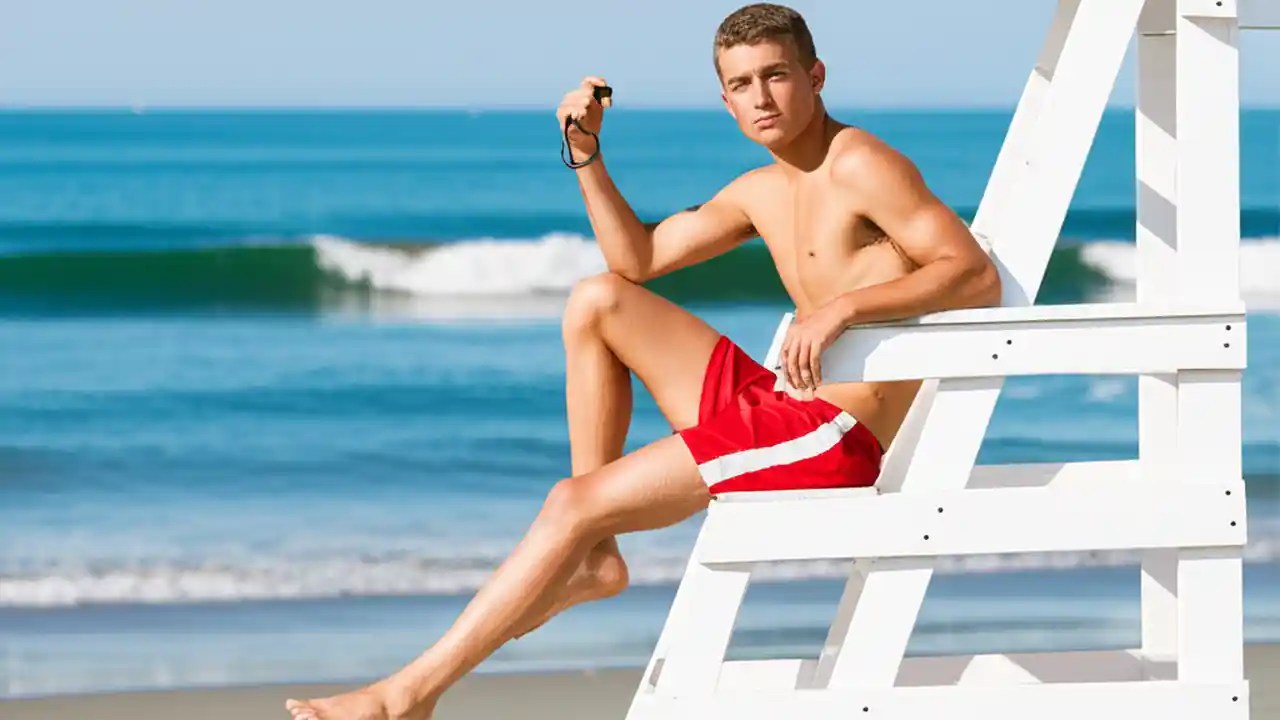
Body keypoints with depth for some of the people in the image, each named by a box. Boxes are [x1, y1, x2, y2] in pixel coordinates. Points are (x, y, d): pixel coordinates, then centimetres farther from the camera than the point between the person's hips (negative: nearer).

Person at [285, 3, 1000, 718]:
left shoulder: (862, 166, -11)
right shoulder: (762, 193, 15)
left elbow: (977, 277, -21)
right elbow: (638, 259, 21)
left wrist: (846, 305, -32)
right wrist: (586, 154, 9)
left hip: (837, 437, -9)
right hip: (774, 406, 9)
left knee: (573, 505, -14)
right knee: (596, 301, 9)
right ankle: (593, 556, 5)